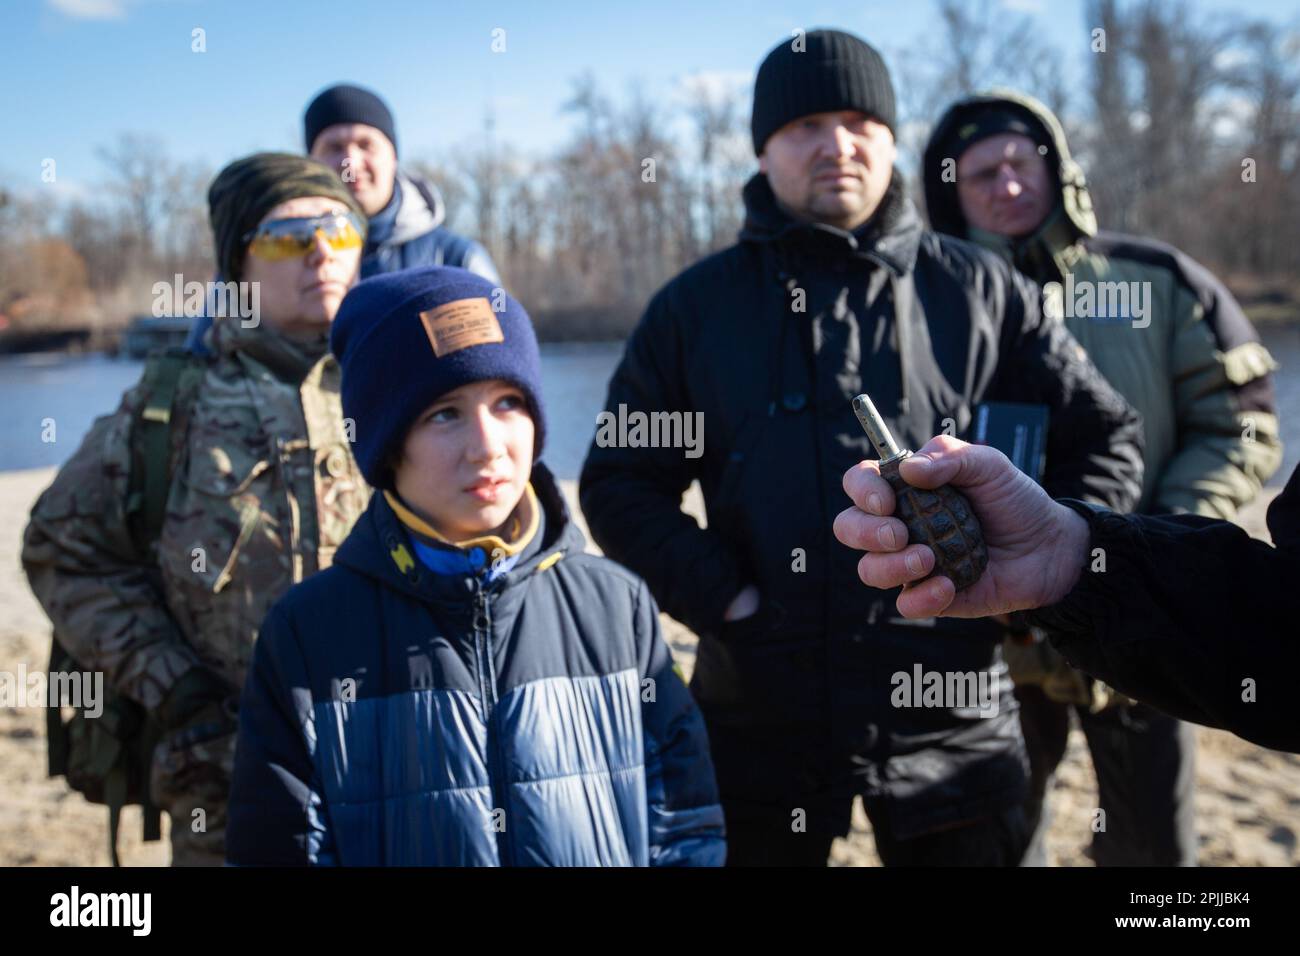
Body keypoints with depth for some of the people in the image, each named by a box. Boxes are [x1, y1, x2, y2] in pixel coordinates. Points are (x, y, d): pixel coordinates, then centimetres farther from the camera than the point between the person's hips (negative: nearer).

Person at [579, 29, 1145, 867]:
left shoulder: (979, 289, 4)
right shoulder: (697, 305, 4)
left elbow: (1105, 439, 10)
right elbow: (621, 481, 5)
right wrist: (723, 598, -8)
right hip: (762, 720, 0)